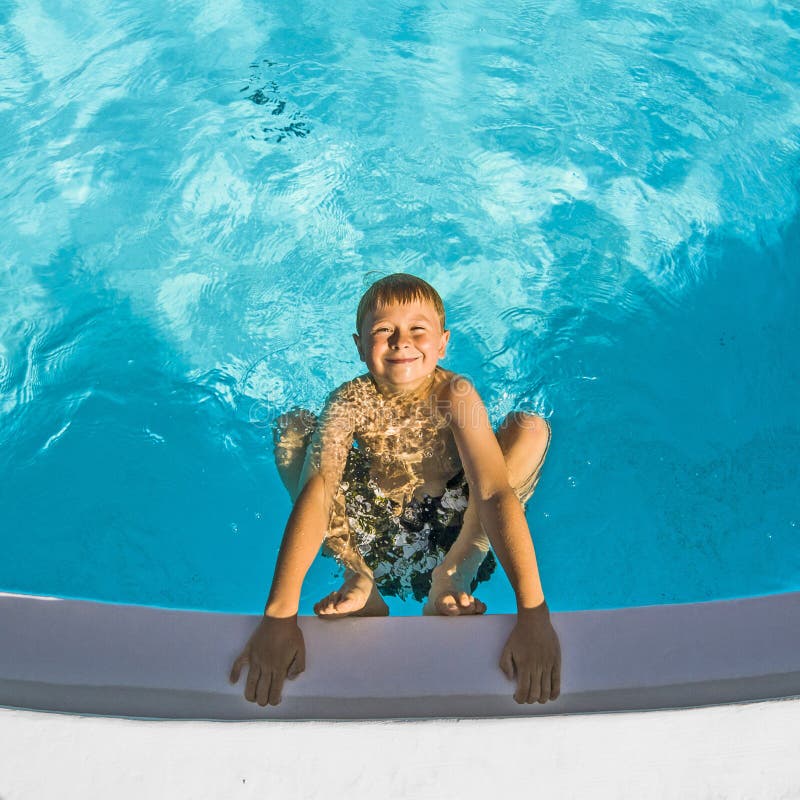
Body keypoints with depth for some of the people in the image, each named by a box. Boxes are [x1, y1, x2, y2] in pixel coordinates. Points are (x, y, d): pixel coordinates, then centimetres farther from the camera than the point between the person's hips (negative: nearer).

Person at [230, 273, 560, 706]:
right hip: (370, 515, 1)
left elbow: (496, 492, -36)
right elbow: (316, 492, -38)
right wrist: (279, 617, -49)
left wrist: (533, 612, -47)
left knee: (530, 427, -23)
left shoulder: (455, 394, -25)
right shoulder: (350, 400, -23)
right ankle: (358, 576, -18)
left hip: (448, 519, 0)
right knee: (292, 426, -18)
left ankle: (452, 575, -21)